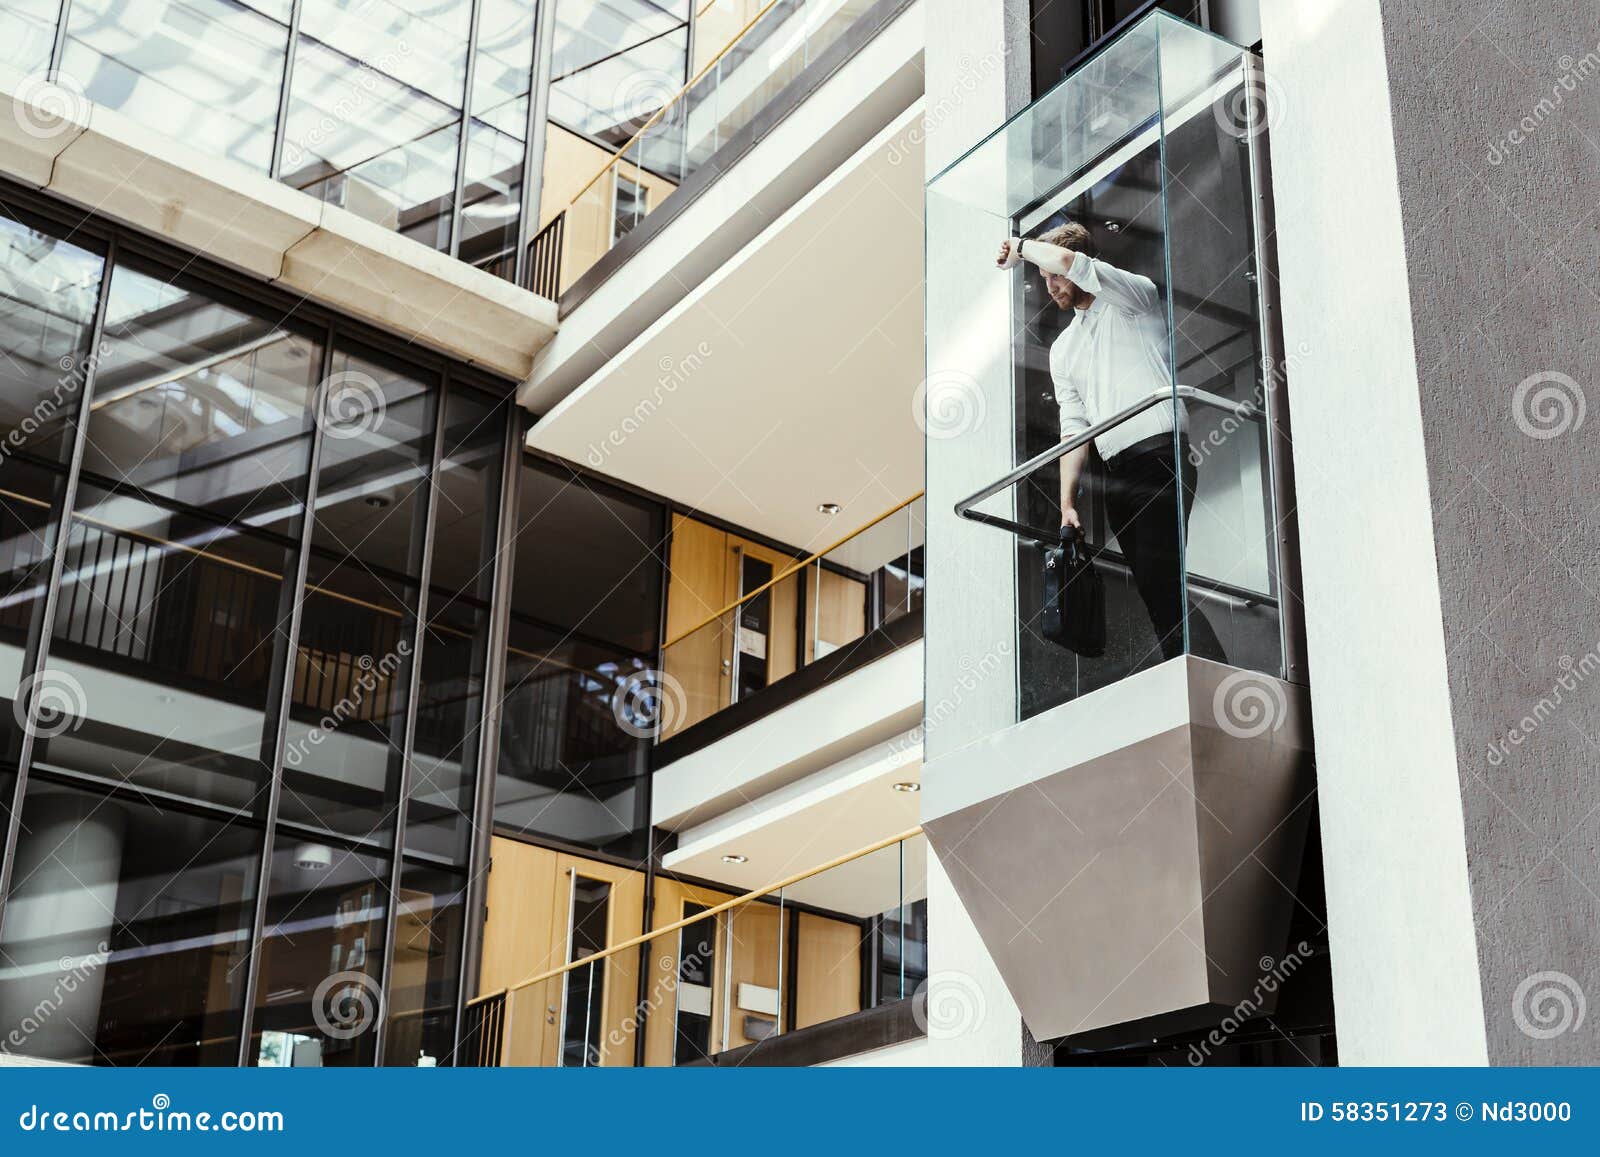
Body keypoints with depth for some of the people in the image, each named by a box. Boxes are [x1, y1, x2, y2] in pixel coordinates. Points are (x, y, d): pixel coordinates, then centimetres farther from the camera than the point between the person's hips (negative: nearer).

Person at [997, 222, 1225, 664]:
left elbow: (1067, 261, -13)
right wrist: (1067, 502, 8)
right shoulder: (1062, 349, 24)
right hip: (1116, 473, 7)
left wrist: (1021, 247, 6)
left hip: (1160, 454, -7)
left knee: (1161, 579, -20)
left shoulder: (1134, 297, 6)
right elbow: (1074, 427, 18)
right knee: (1153, 592, 1)